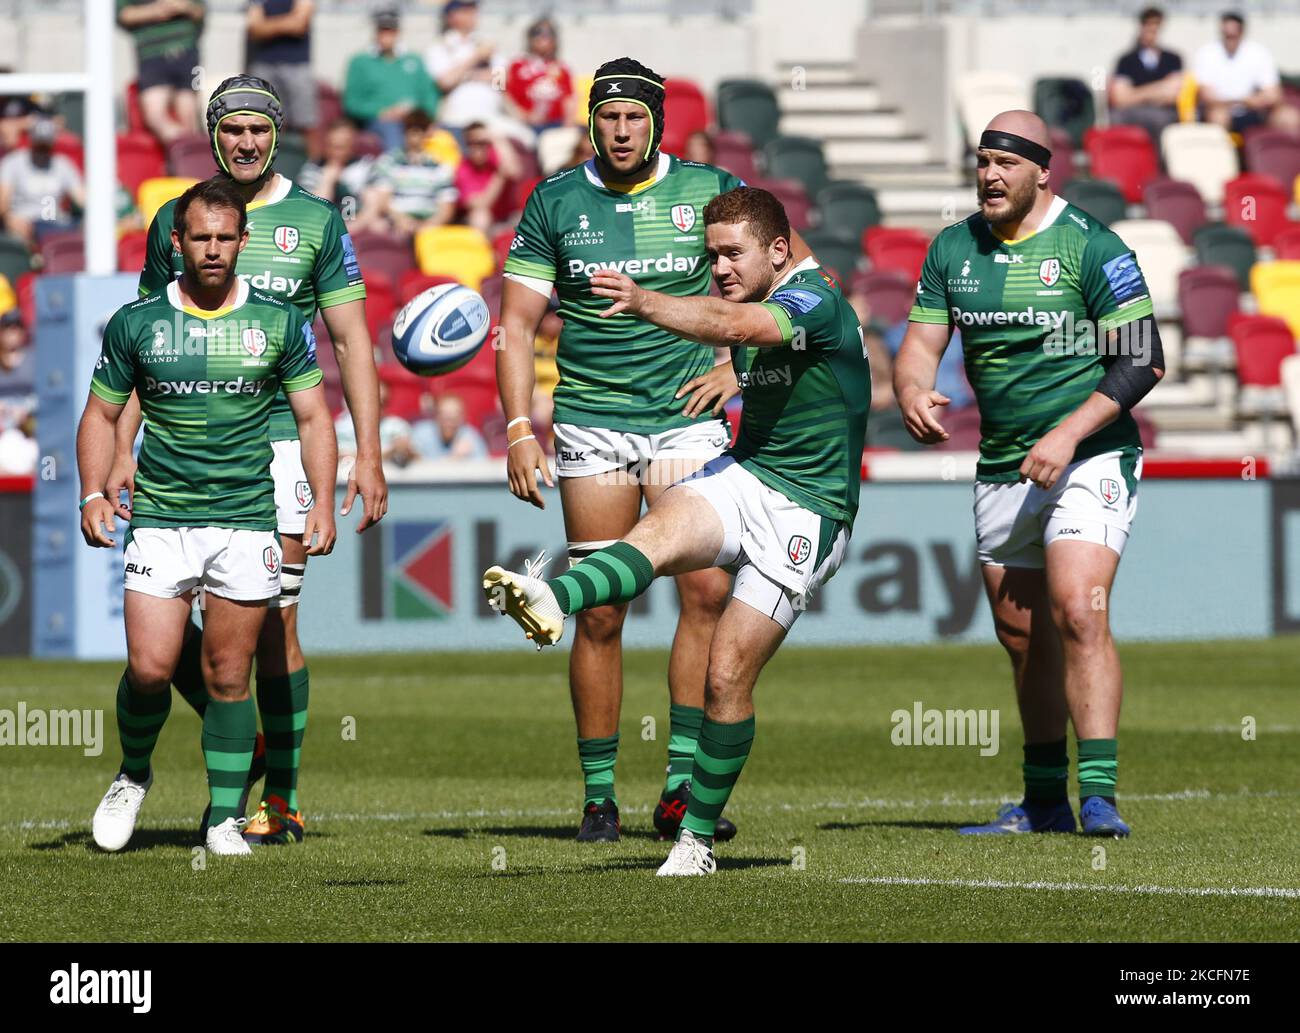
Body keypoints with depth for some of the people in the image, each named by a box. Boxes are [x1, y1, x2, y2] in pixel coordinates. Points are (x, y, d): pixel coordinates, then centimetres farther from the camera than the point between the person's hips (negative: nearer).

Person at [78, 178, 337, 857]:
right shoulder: (136, 323, 3)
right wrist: (93, 494, -2)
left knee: (228, 675, 0)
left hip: (248, 521, 0)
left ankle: (225, 816, 9)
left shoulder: (279, 322, 4)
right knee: (150, 668, -9)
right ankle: (133, 776, 18)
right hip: (159, 517, 0)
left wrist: (323, 500, -3)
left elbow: (313, 417, 9)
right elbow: (102, 414, 11)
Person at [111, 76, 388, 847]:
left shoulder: (316, 222, 3)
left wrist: (369, 456, -5)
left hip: (279, 441, -3)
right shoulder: (173, 221, 10)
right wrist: (122, 453, 6)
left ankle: (282, 797, 5)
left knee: (275, 625, -4)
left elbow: (352, 342, 3)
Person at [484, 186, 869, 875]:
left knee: (728, 675, -9)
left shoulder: (815, 301, -18)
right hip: (742, 476, 6)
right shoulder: (752, 302, 9)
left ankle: (699, 836, 5)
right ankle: (552, 601, -58)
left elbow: (737, 326, -39)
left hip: (807, 509, -6)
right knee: (660, 532, -29)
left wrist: (646, 303, -52)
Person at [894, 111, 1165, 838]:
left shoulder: (1090, 246, -10)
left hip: (1092, 458, -6)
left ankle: (1100, 797, -25)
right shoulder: (954, 249, 7)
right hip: (1002, 470, 6)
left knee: (1078, 614, -21)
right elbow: (922, 342, 8)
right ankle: (1045, 801, 23)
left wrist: (1069, 434, -19)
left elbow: (1144, 358, -11)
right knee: (1023, 638, 10)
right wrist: (914, 392, -16)